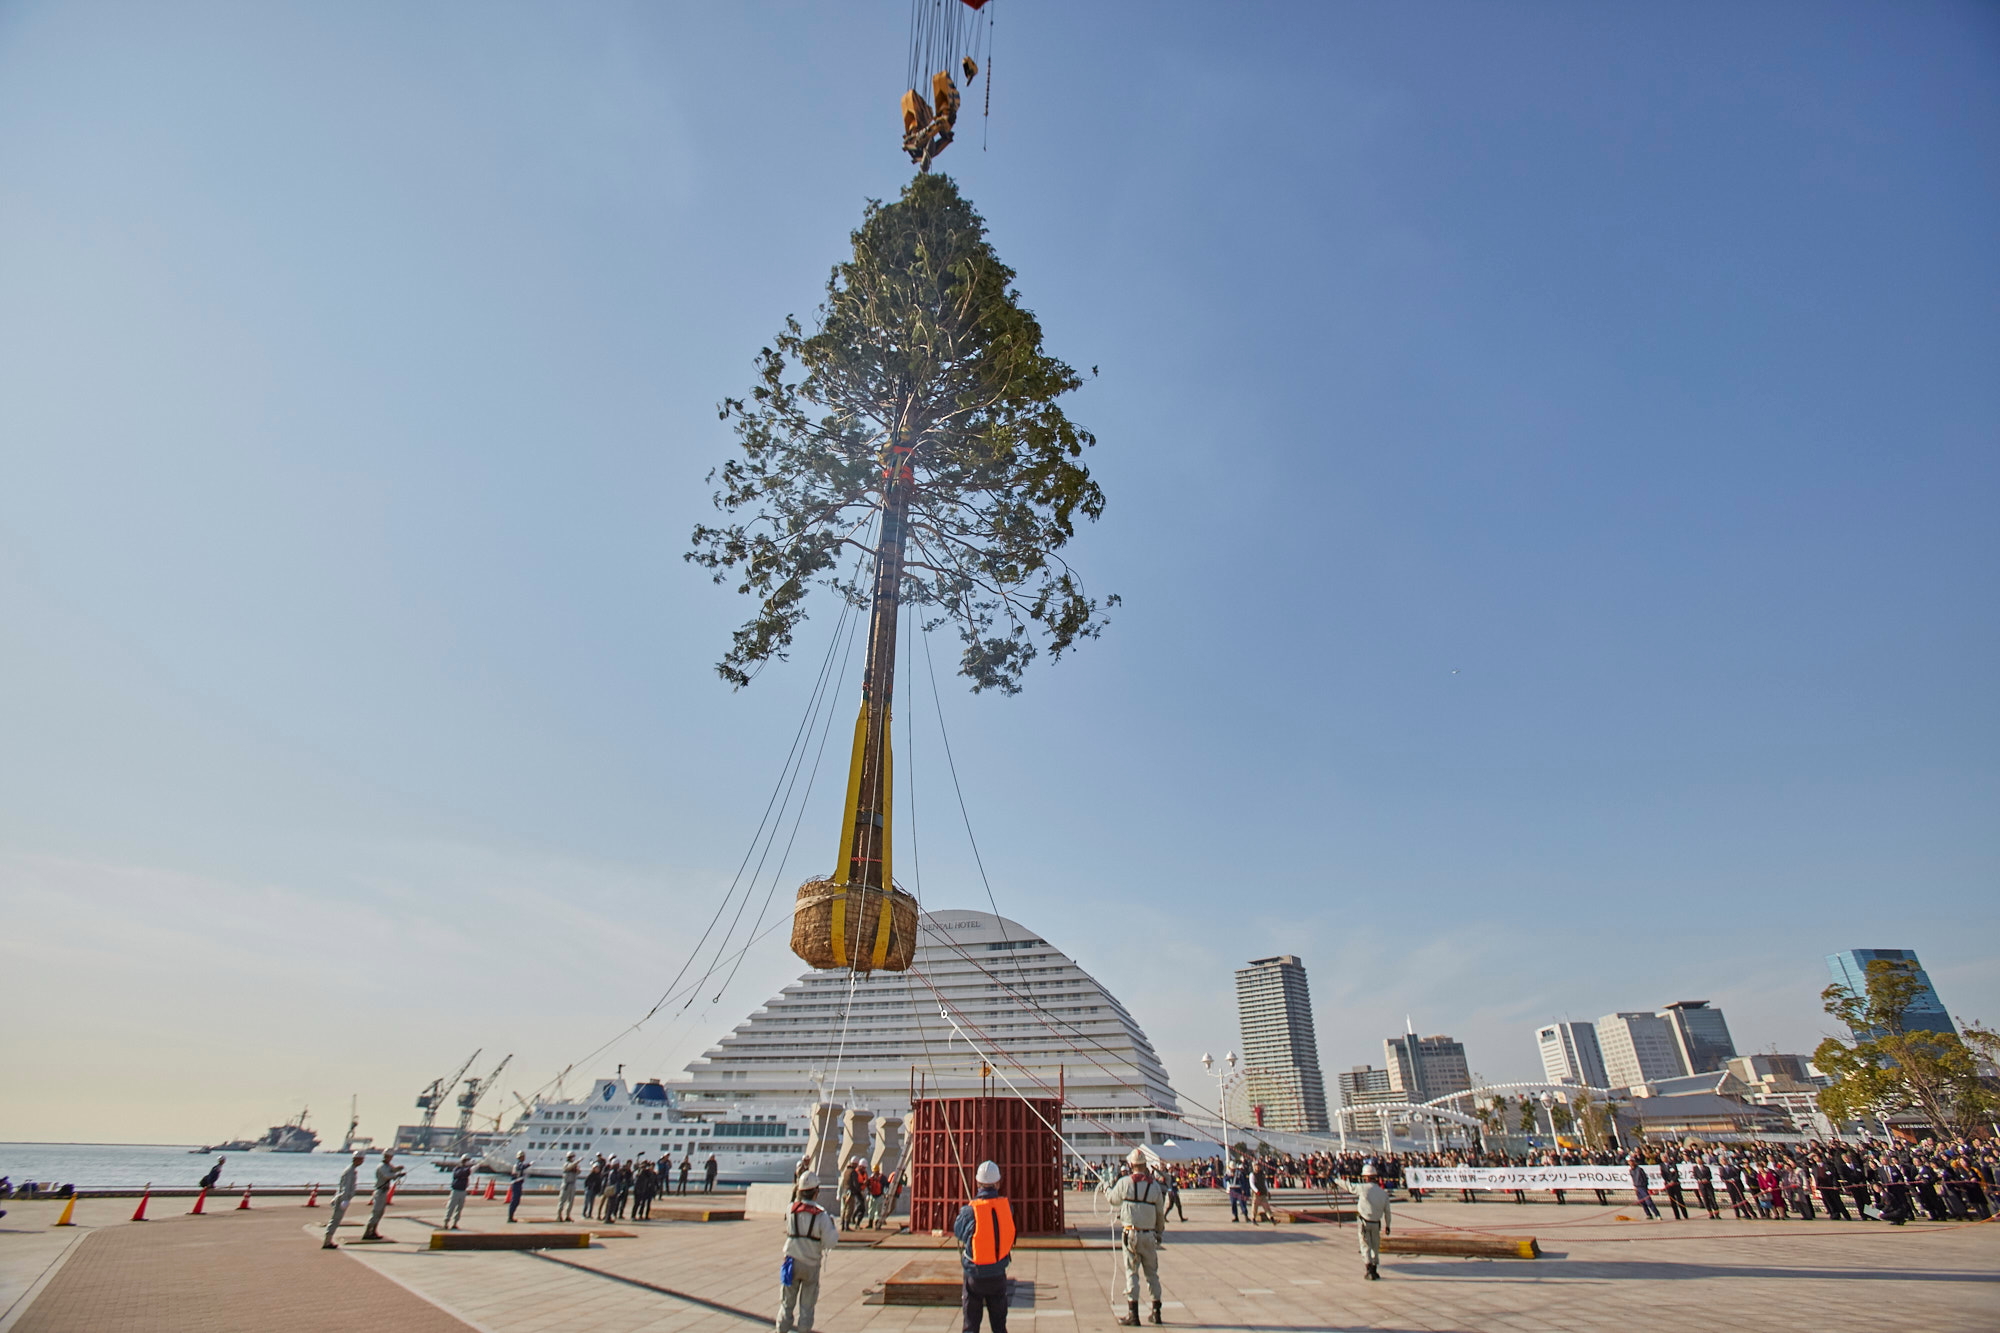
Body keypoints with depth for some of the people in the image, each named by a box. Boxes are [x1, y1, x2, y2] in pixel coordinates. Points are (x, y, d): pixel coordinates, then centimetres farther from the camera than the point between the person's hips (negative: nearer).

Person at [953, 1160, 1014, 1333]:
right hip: (998, 1274, 2)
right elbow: (1011, 1237, 2)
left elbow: (957, 1231, -3)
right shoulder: (1007, 1207, -11)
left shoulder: (969, 1210, -20)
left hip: (974, 1275, -2)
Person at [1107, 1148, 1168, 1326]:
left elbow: (1113, 1200, 9)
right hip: (1149, 1234, 2)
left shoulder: (1124, 1182, -8)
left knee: (1131, 1273, 5)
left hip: (1130, 1233, -2)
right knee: (1152, 1273, 16)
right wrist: (1160, 1231, 23)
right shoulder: (1154, 1185, -1)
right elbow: (1160, 1212, 6)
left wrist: (1110, 1189, 31)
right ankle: (1156, 1312, 24)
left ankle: (1133, 1314, 7)